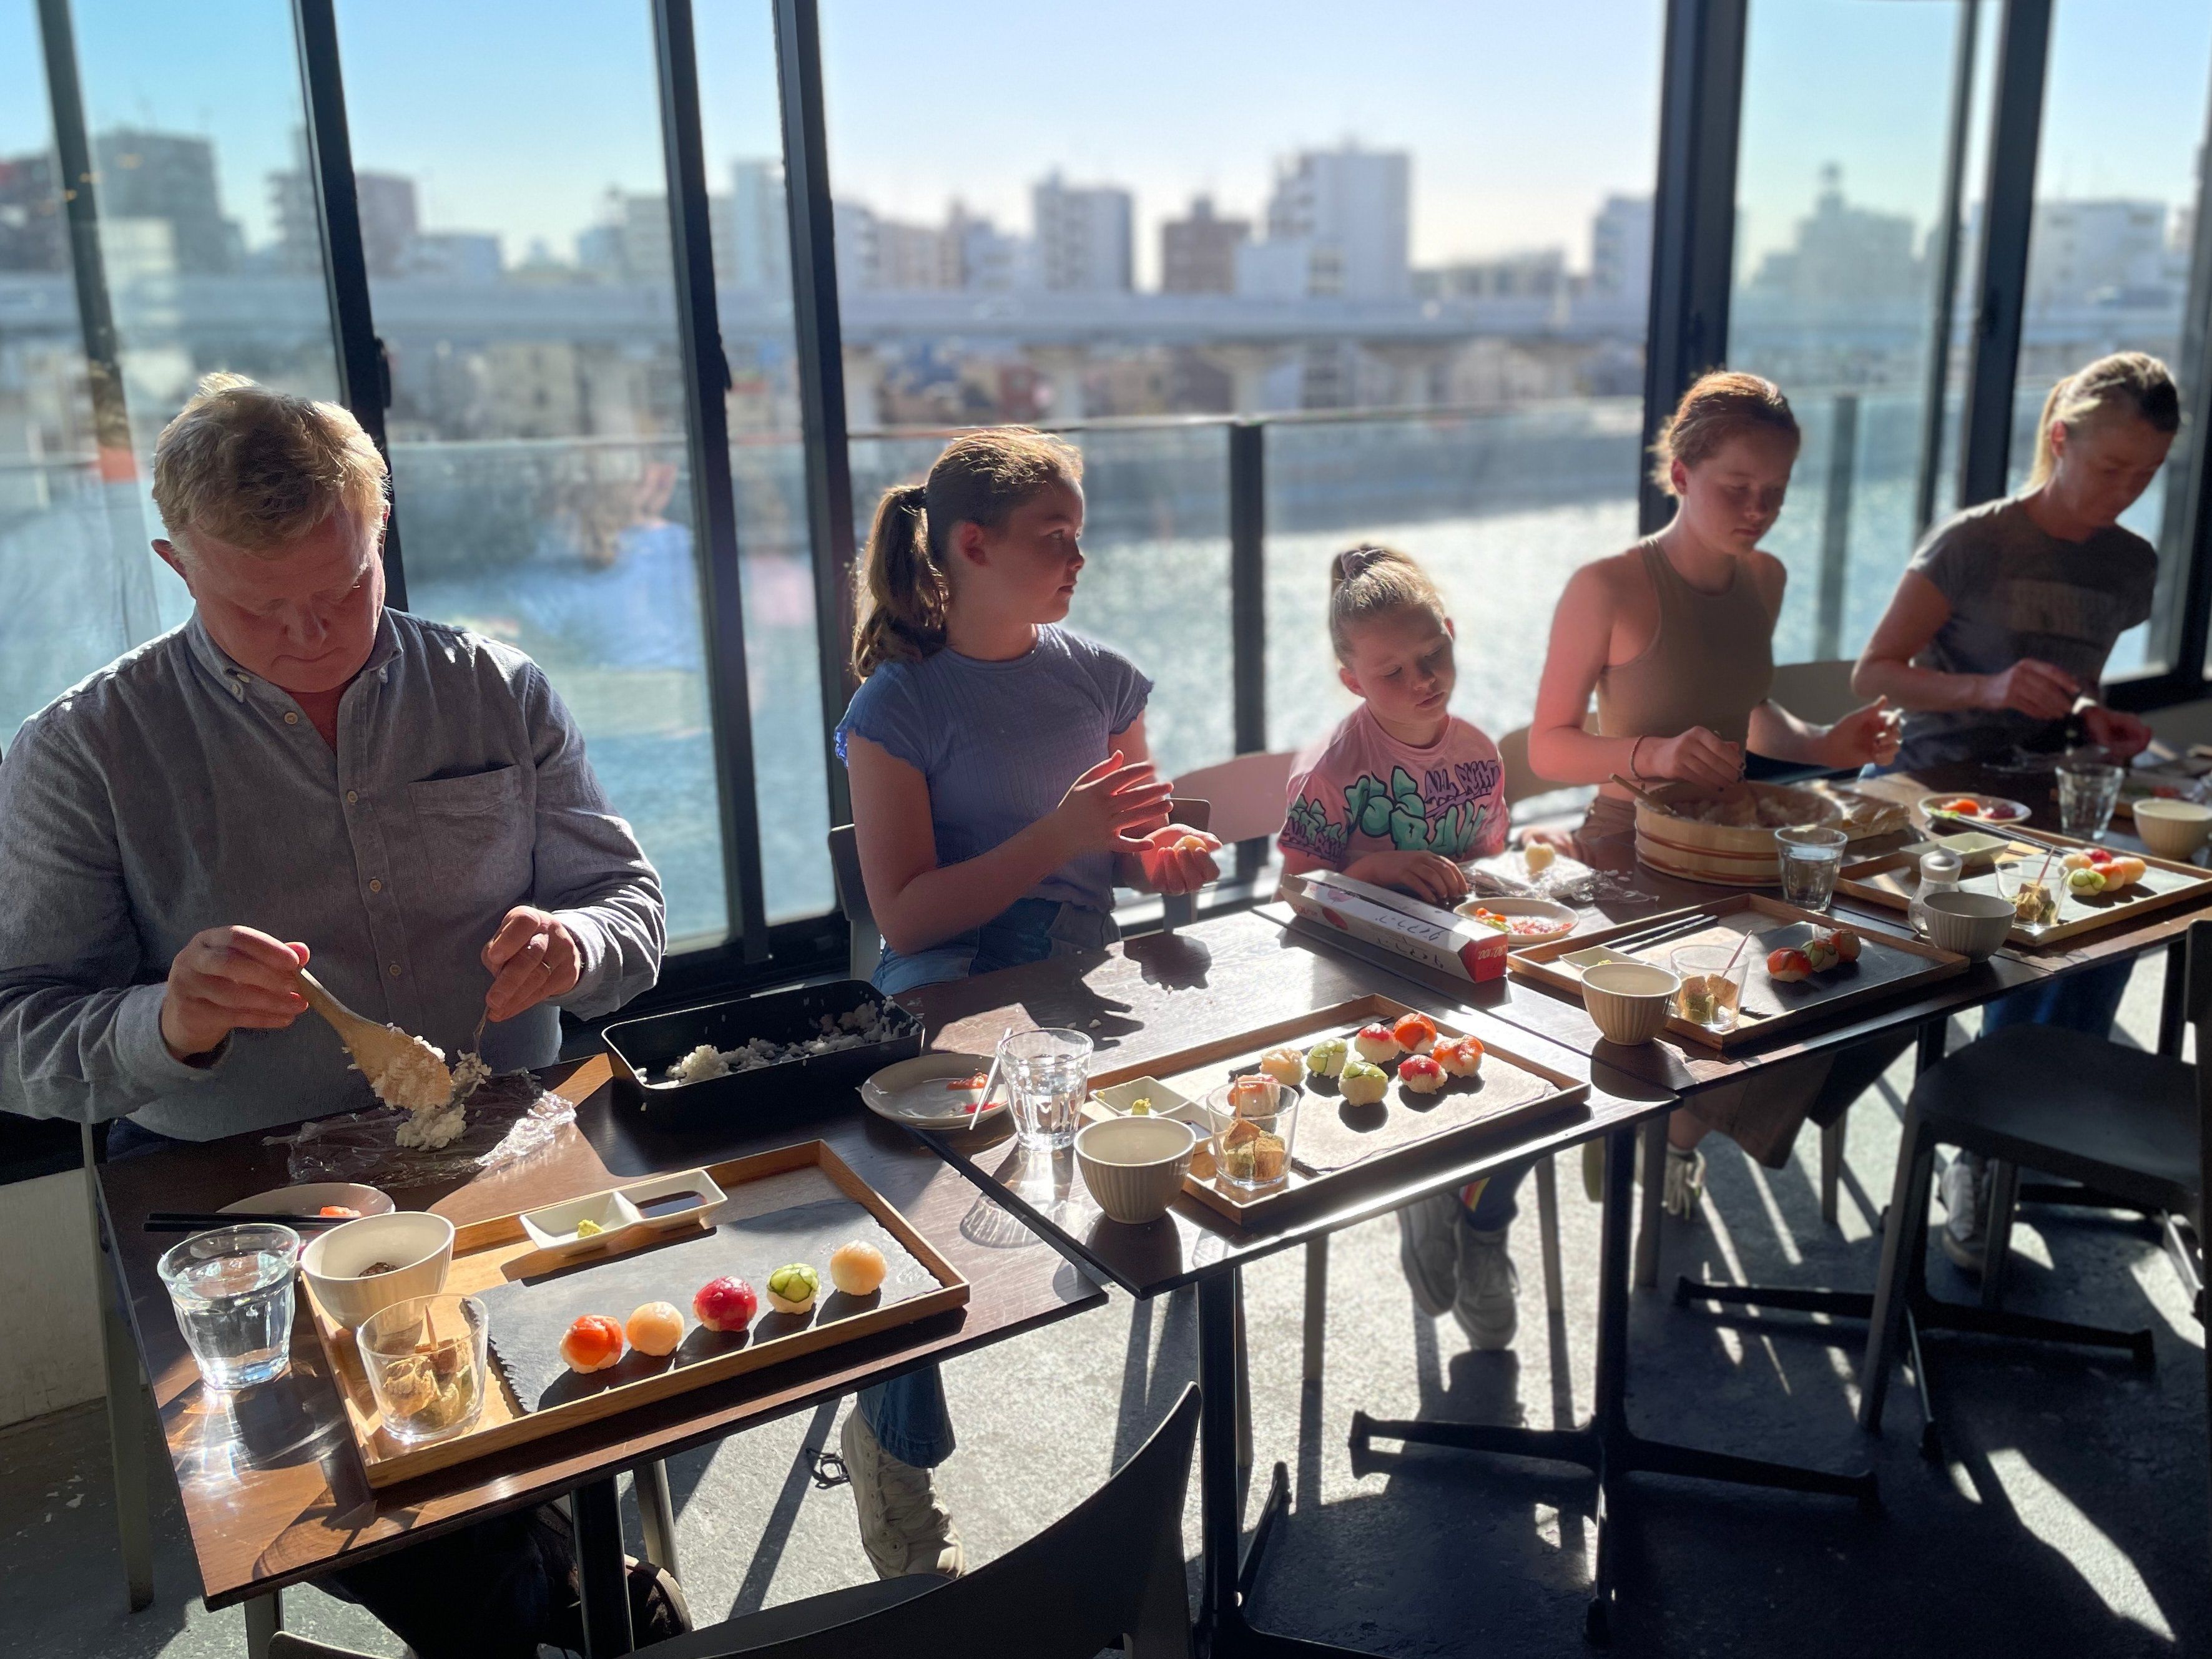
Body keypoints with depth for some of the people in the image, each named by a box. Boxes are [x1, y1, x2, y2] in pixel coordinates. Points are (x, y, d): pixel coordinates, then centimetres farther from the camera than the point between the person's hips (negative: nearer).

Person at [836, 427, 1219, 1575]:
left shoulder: (1101, 680, 12)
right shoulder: (900, 704, -3)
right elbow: (904, 918, -12)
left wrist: (1163, 858, -3)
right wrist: (1059, 837, -21)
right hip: (949, 994, -4)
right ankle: (892, 1443, -3)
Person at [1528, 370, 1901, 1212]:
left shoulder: (1764, 579, 8)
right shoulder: (1608, 589, -15)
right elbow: (1548, 747, -12)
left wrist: (1825, 746, 4)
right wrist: (1655, 753, -28)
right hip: (1630, 854, -7)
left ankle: (1690, 1124, 16)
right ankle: (1663, 1129, 8)